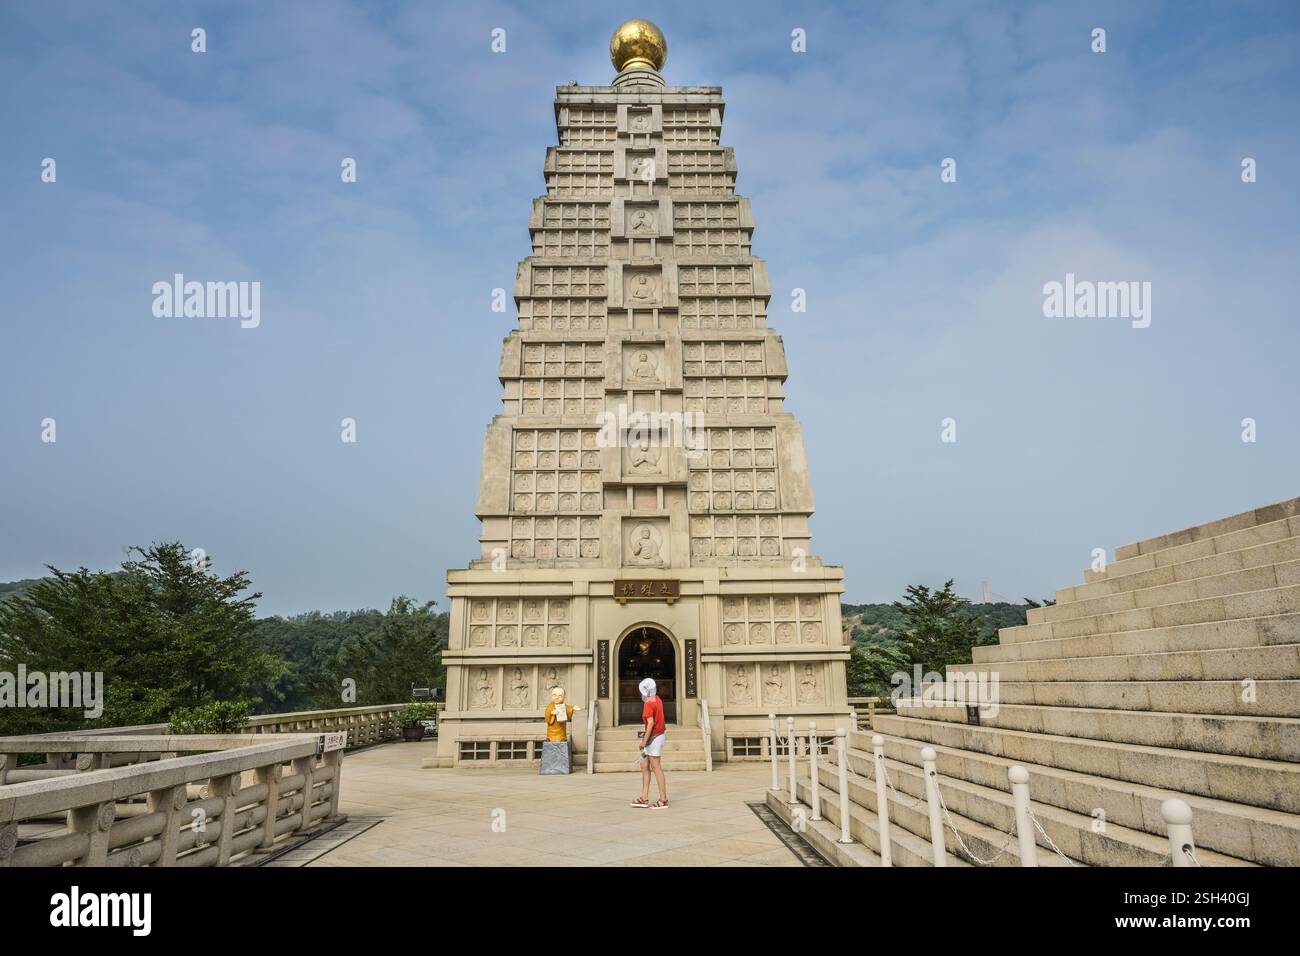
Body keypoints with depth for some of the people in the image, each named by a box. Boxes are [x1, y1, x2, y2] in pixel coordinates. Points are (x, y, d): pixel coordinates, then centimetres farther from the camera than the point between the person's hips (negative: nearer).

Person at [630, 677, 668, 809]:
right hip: (658, 735, 10)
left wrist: (644, 741, -22)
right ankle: (644, 798, 14)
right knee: (644, 766, 13)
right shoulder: (657, 700, 10)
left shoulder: (649, 704, -17)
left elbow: (651, 723, -25)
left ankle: (663, 800, 3)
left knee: (656, 768, -3)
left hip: (653, 738, -10)